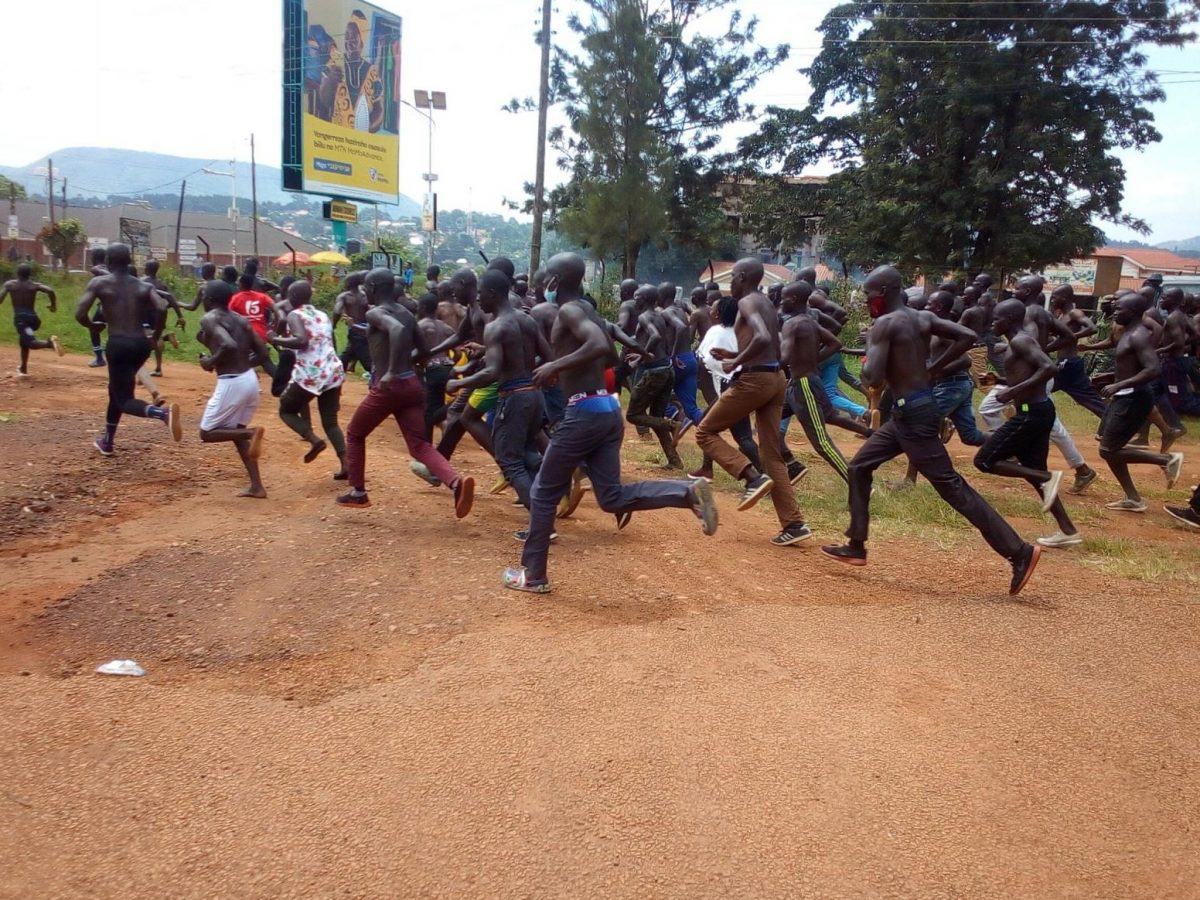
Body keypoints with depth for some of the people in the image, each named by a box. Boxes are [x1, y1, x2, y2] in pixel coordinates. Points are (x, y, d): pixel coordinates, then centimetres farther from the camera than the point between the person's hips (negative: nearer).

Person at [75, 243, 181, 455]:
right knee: (117, 389, 26)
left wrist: (94, 326, 13)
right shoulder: (144, 286, 8)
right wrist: (156, 335, 8)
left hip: (118, 345, -5)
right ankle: (107, 441, 36)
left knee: (124, 399, -1)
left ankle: (163, 412, -34)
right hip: (141, 344, 5)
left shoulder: (99, 283, 1)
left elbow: (80, 314, -8)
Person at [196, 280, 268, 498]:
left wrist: (211, 363, -11)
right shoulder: (241, 319, 11)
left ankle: (252, 432, -16)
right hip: (250, 379, 8)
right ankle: (257, 486, 16)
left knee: (207, 433, 8)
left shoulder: (209, 319, -10)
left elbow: (229, 346, -27)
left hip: (231, 383, -8)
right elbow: (262, 352, 10)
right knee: (236, 431, 22)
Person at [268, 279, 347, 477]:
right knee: (330, 421, 15)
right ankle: (345, 465, 2)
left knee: (286, 410, 17)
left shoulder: (294, 315, -3)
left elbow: (301, 341, -21)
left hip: (309, 374, -6)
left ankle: (314, 440, -6)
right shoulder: (323, 316, 17)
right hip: (333, 371, 6)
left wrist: (276, 339, -7)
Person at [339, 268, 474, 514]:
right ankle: (456, 481, -22)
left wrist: (391, 372, -30)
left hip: (387, 388, -6)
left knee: (354, 434, 17)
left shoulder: (375, 313, -9)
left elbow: (397, 330, -31)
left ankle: (358, 493, 23)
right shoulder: (406, 313, 13)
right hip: (412, 386, 6)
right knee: (419, 445, 2)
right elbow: (424, 351, 19)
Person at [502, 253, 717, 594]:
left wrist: (556, 365, -21)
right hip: (608, 410, 9)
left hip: (585, 413, -9)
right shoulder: (588, 311, 19)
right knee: (612, 497, 8)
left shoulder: (568, 311, -9)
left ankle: (532, 576, 14)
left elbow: (599, 346, -27)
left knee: (544, 493, 6)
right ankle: (689, 492, -9)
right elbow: (610, 357, 29)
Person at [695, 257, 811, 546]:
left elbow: (763, 339, -27)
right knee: (772, 453, 10)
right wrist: (735, 355, 21)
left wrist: (736, 363, -15)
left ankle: (753, 477, -9)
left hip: (754, 380, -9)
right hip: (776, 379, 9)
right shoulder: (768, 305, 19)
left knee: (705, 432, 6)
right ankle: (794, 524, 6)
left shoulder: (746, 303, -9)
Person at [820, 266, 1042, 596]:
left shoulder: (884, 325, -15)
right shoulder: (924, 318, 10)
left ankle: (1019, 552, -4)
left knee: (952, 487, -6)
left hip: (912, 413, -10)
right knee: (859, 467, 17)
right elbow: (967, 336, 7)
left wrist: (869, 350, -1)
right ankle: (856, 547, 23)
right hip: (913, 410, 10)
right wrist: (933, 368, 11)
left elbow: (872, 379, -22)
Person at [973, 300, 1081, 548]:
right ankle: (1068, 531, 16)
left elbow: (1049, 368, -27)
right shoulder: (1021, 342, 15)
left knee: (984, 460, -5)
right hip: (1038, 410, 10)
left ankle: (1047, 478, -9)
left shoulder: (1019, 341, -15)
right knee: (1034, 473, 15)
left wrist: (1014, 391, -25)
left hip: (1031, 413, -10)